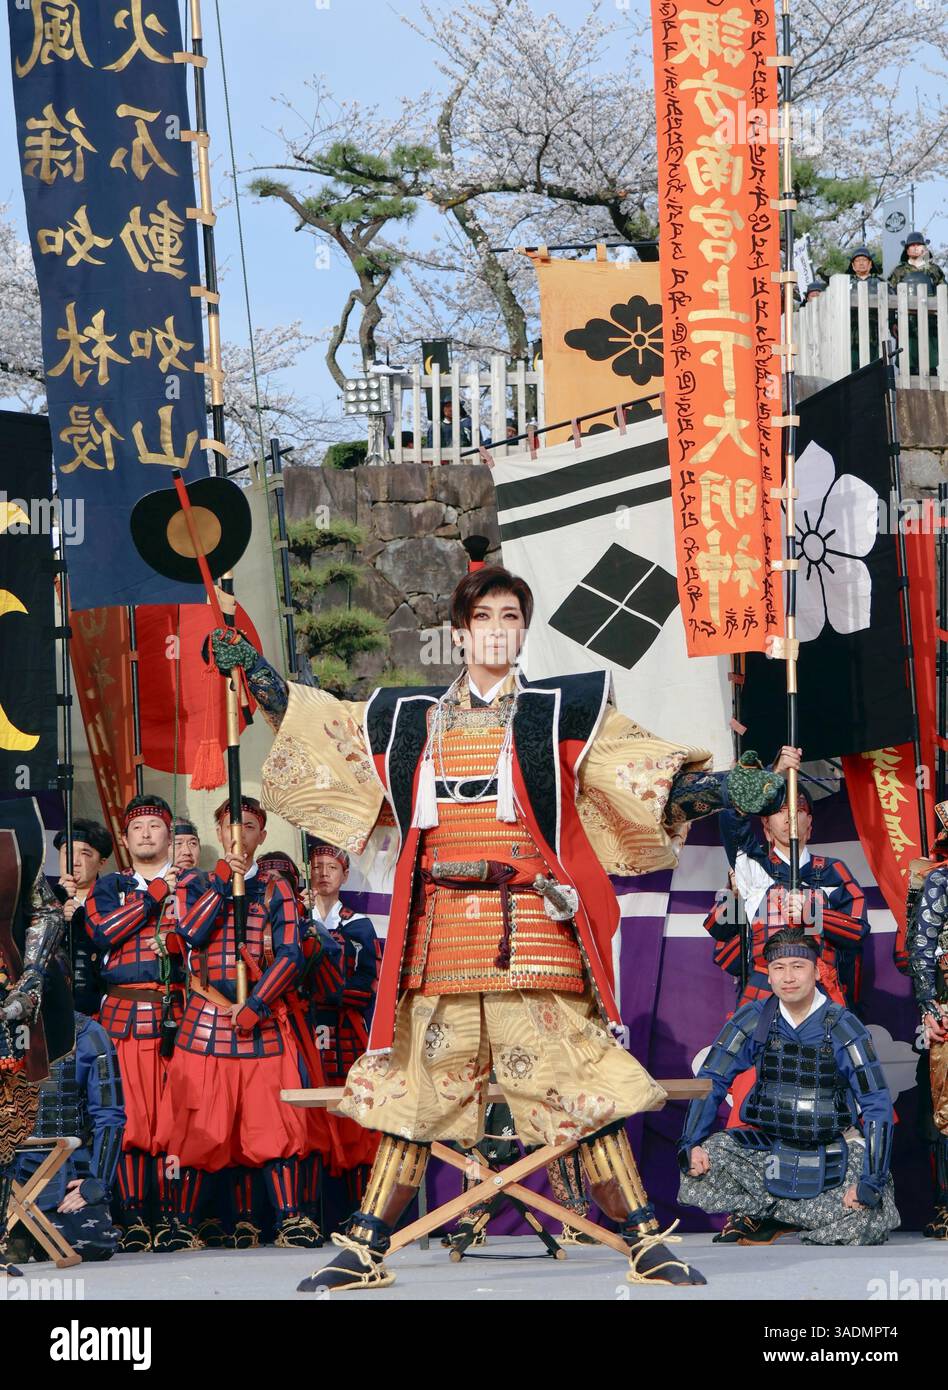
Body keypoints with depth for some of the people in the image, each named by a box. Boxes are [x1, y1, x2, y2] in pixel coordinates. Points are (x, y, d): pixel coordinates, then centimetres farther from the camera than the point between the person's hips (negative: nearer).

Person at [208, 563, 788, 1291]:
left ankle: (648, 1246, -2)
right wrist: (253, 669, 26)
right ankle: (364, 1250, 11)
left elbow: (653, 775, 1)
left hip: (531, 930, -3)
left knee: (582, 1088, -6)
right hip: (438, 934, 3)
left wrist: (735, 789, -12)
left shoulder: (562, 712, 8)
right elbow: (316, 728, 27)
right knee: (412, 1090, 6)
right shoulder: (411, 719, 17)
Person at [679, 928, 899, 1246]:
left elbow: (876, 1105, -11)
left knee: (872, 1221, -27)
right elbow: (710, 1082, 2)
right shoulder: (753, 1019, -3)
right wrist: (690, 1144, -13)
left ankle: (764, 1214, -4)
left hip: (832, 1153, -1)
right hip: (768, 1146, 1)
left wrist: (871, 1182, -19)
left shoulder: (842, 1026, -10)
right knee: (701, 1167, -27)